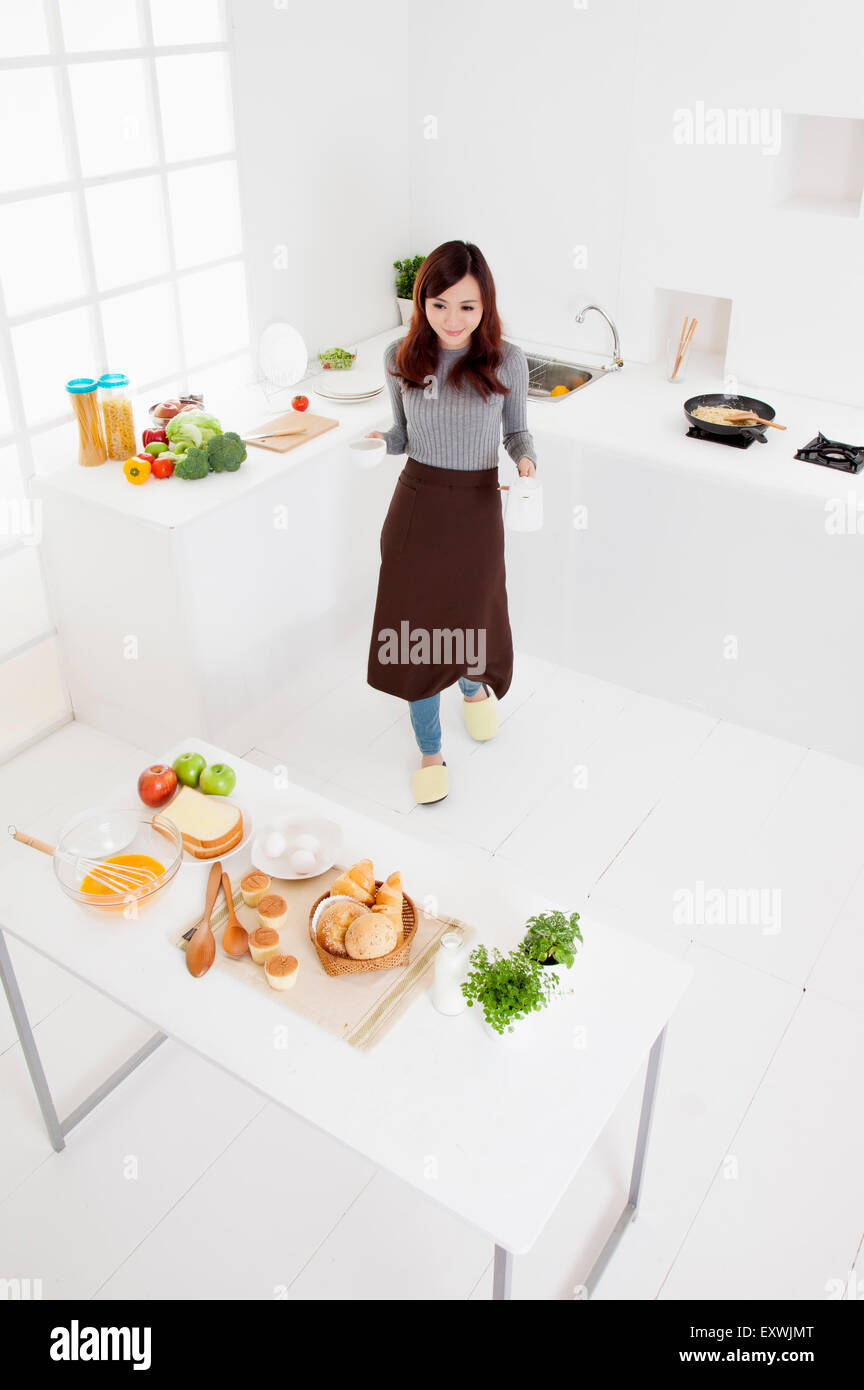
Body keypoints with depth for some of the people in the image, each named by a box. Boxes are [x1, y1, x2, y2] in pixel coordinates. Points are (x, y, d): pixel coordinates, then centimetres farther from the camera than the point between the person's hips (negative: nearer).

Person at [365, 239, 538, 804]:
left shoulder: (506, 361, -9)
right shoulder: (402, 357, -4)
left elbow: (516, 431, 4)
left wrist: (527, 461, -16)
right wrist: (381, 442, -10)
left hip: (477, 509, -1)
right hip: (416, 504, 1)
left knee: (473, 621, 8)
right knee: (415, 629, 4)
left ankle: (475, 684, 49)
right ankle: (430, 752, 24)